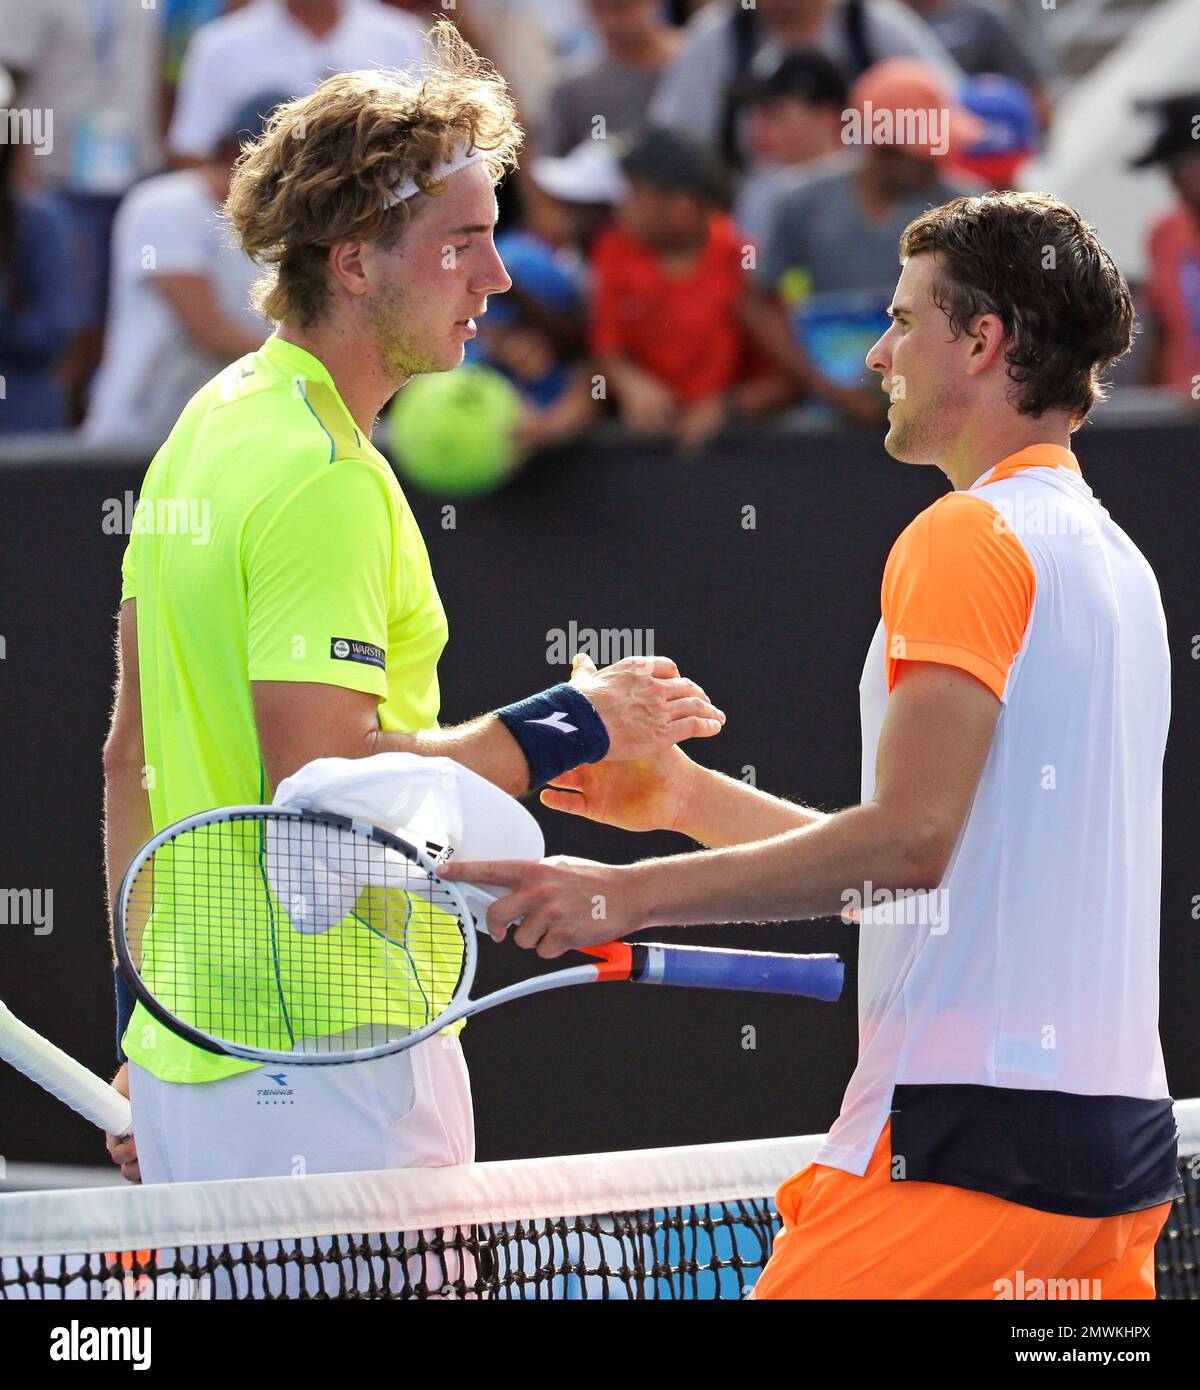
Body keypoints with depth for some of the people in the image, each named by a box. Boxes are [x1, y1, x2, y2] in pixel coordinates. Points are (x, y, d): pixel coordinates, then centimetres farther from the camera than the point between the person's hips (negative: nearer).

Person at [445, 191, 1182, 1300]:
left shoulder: (969, 535, -9)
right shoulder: (1114, 558, 20)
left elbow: (909, 841, -19)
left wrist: (629, 894, -16)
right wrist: (686, 796, 21)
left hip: (974, 1120, -9)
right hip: (1123, 1124, 9)